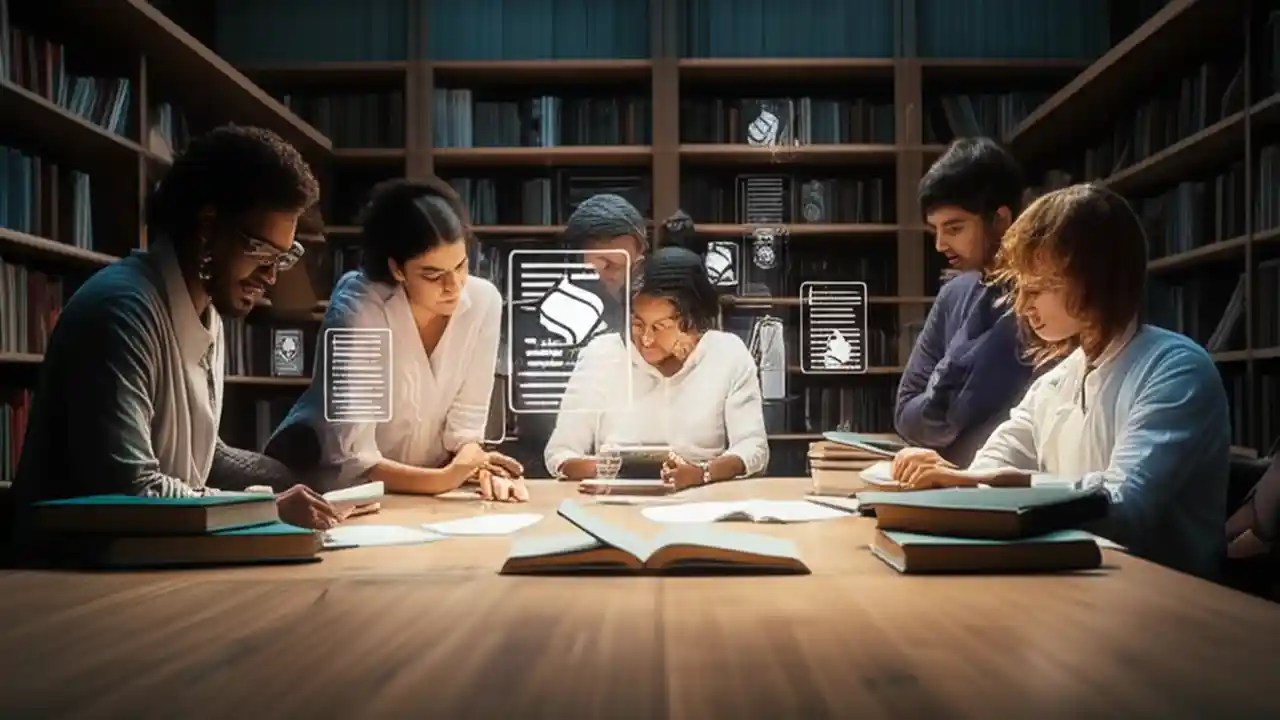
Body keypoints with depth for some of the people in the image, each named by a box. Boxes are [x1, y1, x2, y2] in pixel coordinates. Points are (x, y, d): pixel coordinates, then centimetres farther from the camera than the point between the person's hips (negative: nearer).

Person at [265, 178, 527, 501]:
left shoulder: (483, 301, -11)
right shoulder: (356, 309, -23)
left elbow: (465, 421, -6)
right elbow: (350, 460, -26)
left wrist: (477, 466, -26)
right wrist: (443, 479, -38)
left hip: (417, 493, 4)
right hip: (332, 488, -4)